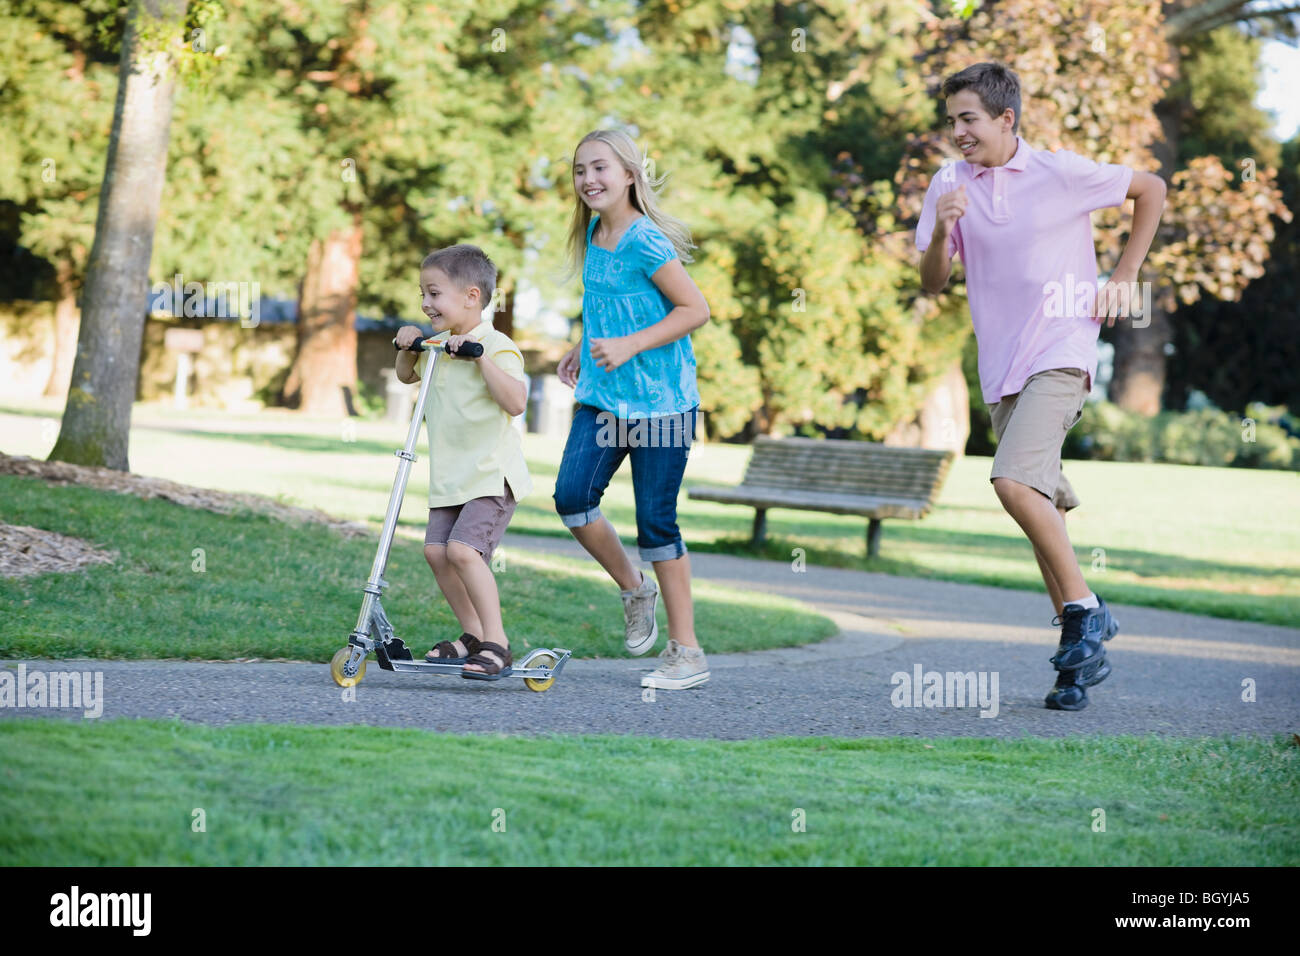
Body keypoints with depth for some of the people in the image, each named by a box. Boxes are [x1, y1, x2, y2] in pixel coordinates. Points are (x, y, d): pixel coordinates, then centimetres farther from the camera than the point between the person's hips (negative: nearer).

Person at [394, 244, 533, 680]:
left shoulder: (497, 346, -15)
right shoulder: (436, 346, 11)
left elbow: (516, 401, -27)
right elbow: (407, 376, 31)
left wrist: (481, 358, -31)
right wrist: (408, 347, 10)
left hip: (492, 473, -9)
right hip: (450, 477, 9)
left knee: (463, 548, -21)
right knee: (437, 550, 4)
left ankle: (496, 643, -17)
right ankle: (473, 634, 17)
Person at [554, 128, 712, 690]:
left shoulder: (646, 242, -15)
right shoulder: (593, 234, 9)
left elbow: (695, 310, -16)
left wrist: (629, 345, -21)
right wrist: (583, 348, 14)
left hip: (658, 400, -7)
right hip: (603, 397, 7)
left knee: (656, 521, -3)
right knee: (571, 497, -9)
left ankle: (686, 651, 8)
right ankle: (634, 591, 17)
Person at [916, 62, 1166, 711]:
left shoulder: (1062, 173, -6)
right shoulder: (950, 186, 5)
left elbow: (1150, 190, 9)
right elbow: (932, 284, 3)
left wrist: (1123, 279, 5)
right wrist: (941, 232, -17)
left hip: (1060, 355, -6)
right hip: (1001, 369, 6)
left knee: (1014, 480, -25)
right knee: (1042, 508, 8)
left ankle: (1084, 611, -13)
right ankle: (1083, 653, 16)